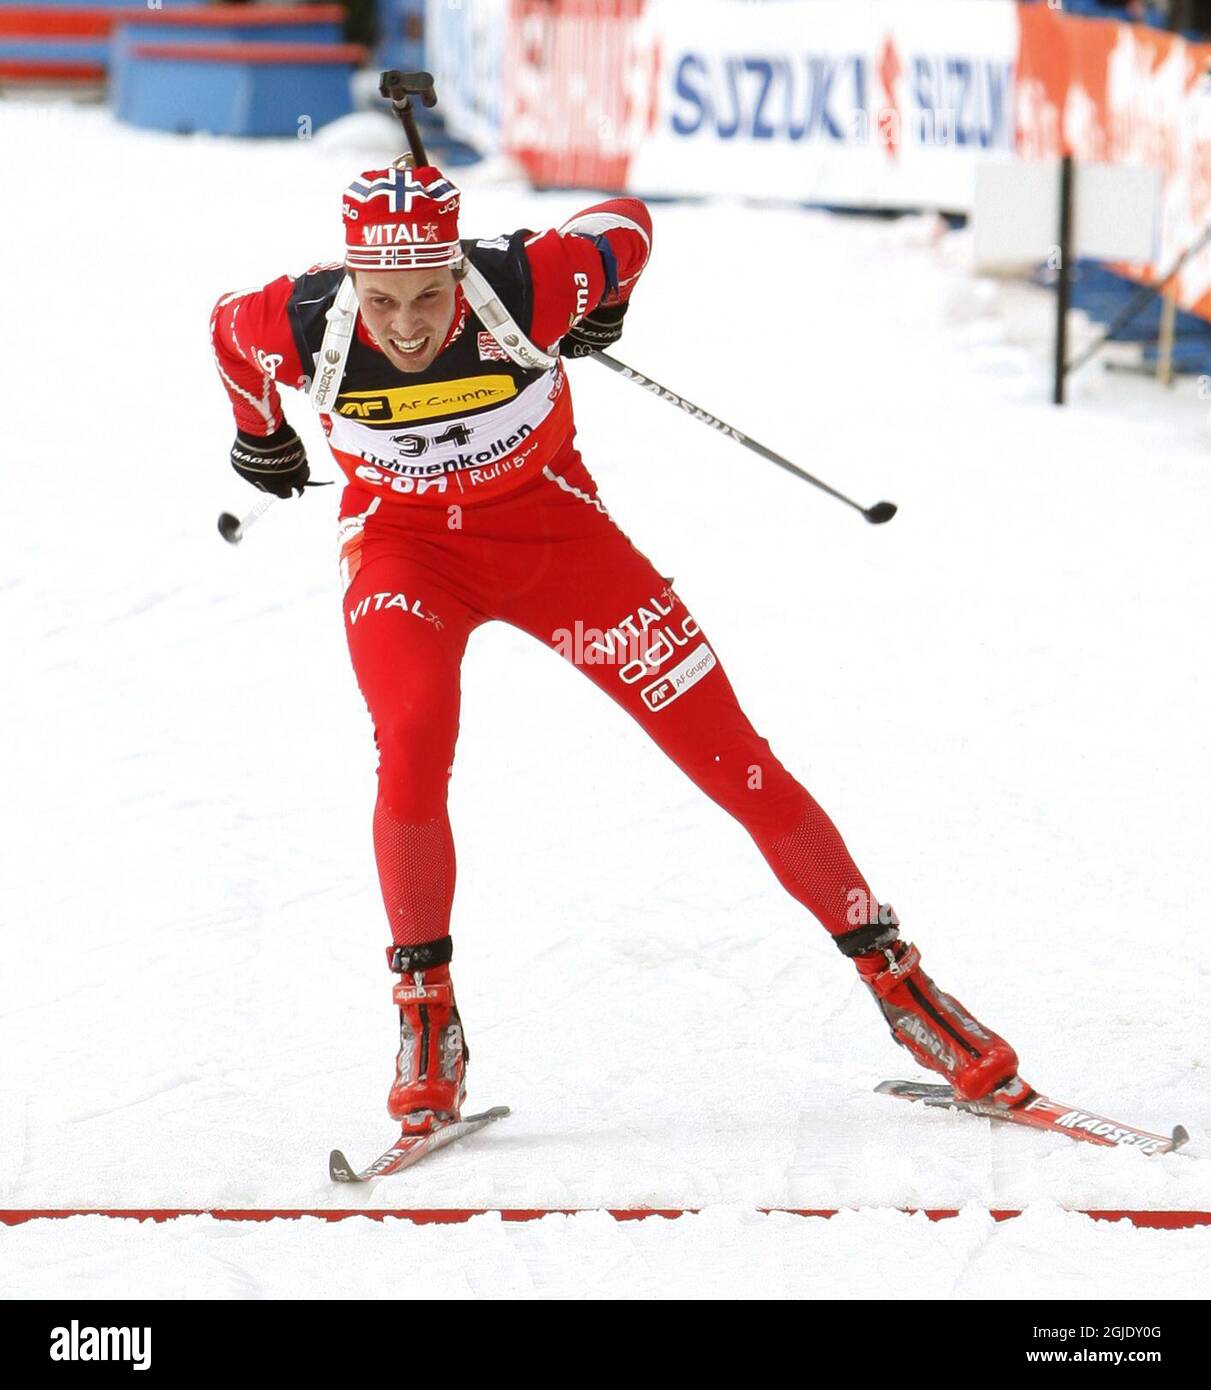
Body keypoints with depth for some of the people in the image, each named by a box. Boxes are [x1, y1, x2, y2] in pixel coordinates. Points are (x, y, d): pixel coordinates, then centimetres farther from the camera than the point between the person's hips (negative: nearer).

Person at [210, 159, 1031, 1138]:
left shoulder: (526, 286, -30)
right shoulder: (303, 327, -26)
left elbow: (627, 227, -9)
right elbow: (230, 327, -1)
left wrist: (600, 316, 12)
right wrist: (263, 436, 17)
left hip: (548, 524, 0)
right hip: (406, 546, 0)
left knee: (729, 754, -3)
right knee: (413, 743, -30)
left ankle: (892, 974, 9)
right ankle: (427, 1016, -10)